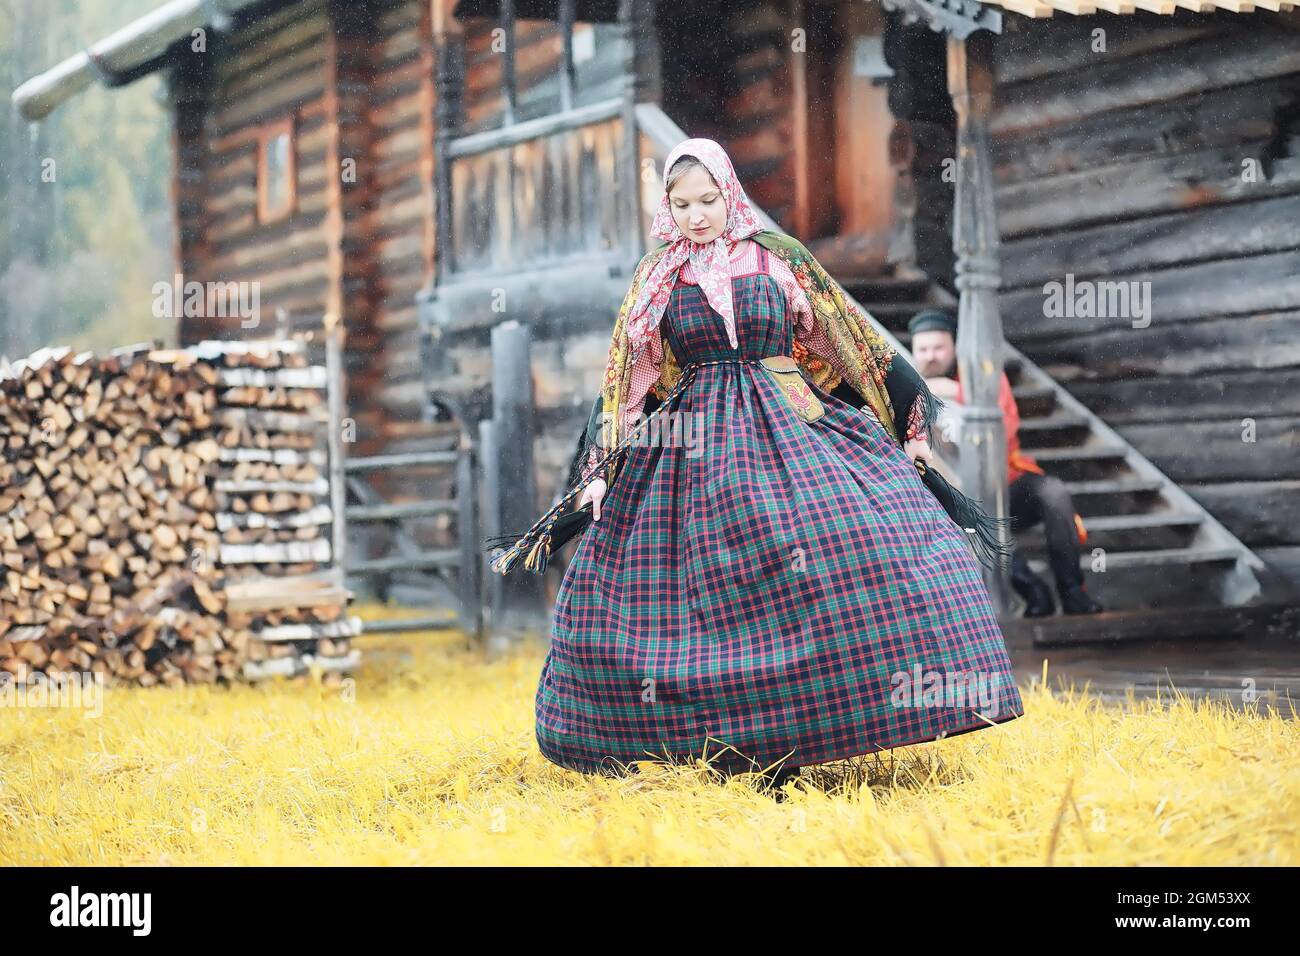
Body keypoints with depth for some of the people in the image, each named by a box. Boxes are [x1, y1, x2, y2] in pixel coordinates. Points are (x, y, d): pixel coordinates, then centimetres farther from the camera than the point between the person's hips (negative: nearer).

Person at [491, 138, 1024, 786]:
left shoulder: (779, 258, 7)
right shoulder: (656, 277, 10)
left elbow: (850, 339, 11)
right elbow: (623, 379, 12)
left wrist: (908, 416, 12)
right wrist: (601, 468, 6)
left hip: (792, 429, -1)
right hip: (694, 446, 1)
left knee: (857, 557, -16)